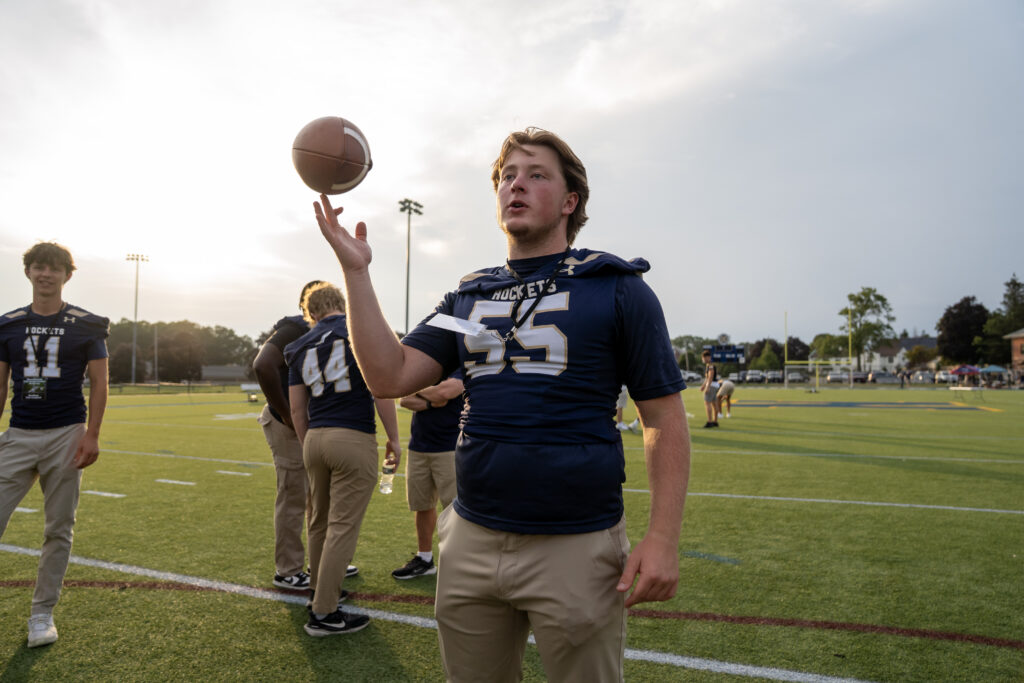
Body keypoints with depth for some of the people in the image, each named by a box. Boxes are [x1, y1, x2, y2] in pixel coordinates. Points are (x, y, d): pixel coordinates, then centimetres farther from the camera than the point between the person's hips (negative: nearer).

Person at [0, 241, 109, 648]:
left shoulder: (86, 326, 0)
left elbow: (99, 383, 0)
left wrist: (91, 436, -8)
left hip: (66, 435, -2)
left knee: (59, 530, 5)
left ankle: (42, 613, 19)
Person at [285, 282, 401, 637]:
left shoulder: (301, 346, 12)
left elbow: (296, 408, 13)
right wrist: (393, 438, -3)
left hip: (315, 438, 6)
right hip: (354, 439, -5)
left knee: (320, 522, 20)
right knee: (342, 526, 0)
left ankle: (320, 590, 35)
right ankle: (323, 614, 5)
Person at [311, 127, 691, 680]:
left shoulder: (616, 289, -4)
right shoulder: (467, 297, 10)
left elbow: (664, 418, -5)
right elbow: (390, 377, -1)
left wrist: (662, 538, -13)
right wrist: (355, 271, -5)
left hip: (576, 547, -4)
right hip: (471, 541, 5)